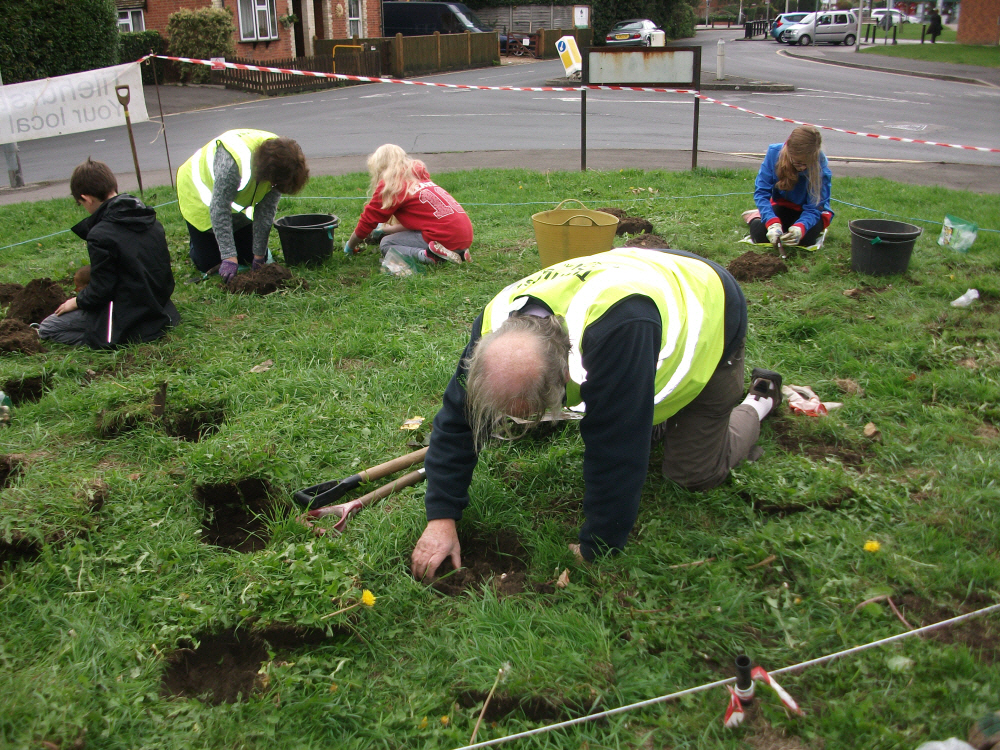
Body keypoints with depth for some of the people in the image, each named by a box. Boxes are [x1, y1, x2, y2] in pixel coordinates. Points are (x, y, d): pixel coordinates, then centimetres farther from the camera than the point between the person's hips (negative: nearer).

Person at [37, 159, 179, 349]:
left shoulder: (100, 235, -21)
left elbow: (100, 291, -17)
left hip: (128, 323, -9)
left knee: (47, 328, 4)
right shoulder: (151, 219, 1)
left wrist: (77, 301, 4)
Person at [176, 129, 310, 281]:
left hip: (237, 200, 5)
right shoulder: (233, 161, -42)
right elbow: (219, 209, -37)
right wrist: (229, 257, -38)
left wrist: (259, 254, -17)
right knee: (208, 264, -4)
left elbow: (266, 211, -18)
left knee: (251, 258, 0)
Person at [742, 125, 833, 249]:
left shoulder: (821, 165, -28)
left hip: (807, 212, -1)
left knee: (806, 237, -29)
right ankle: (756, 217, 17)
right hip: (782, 205, 1)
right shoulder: (775, 152, -25)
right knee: (759, 234, -21)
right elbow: (761, 192, -24)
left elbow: (813, 208, -27)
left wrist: (801, 227, -49)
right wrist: (772, 223, -39)